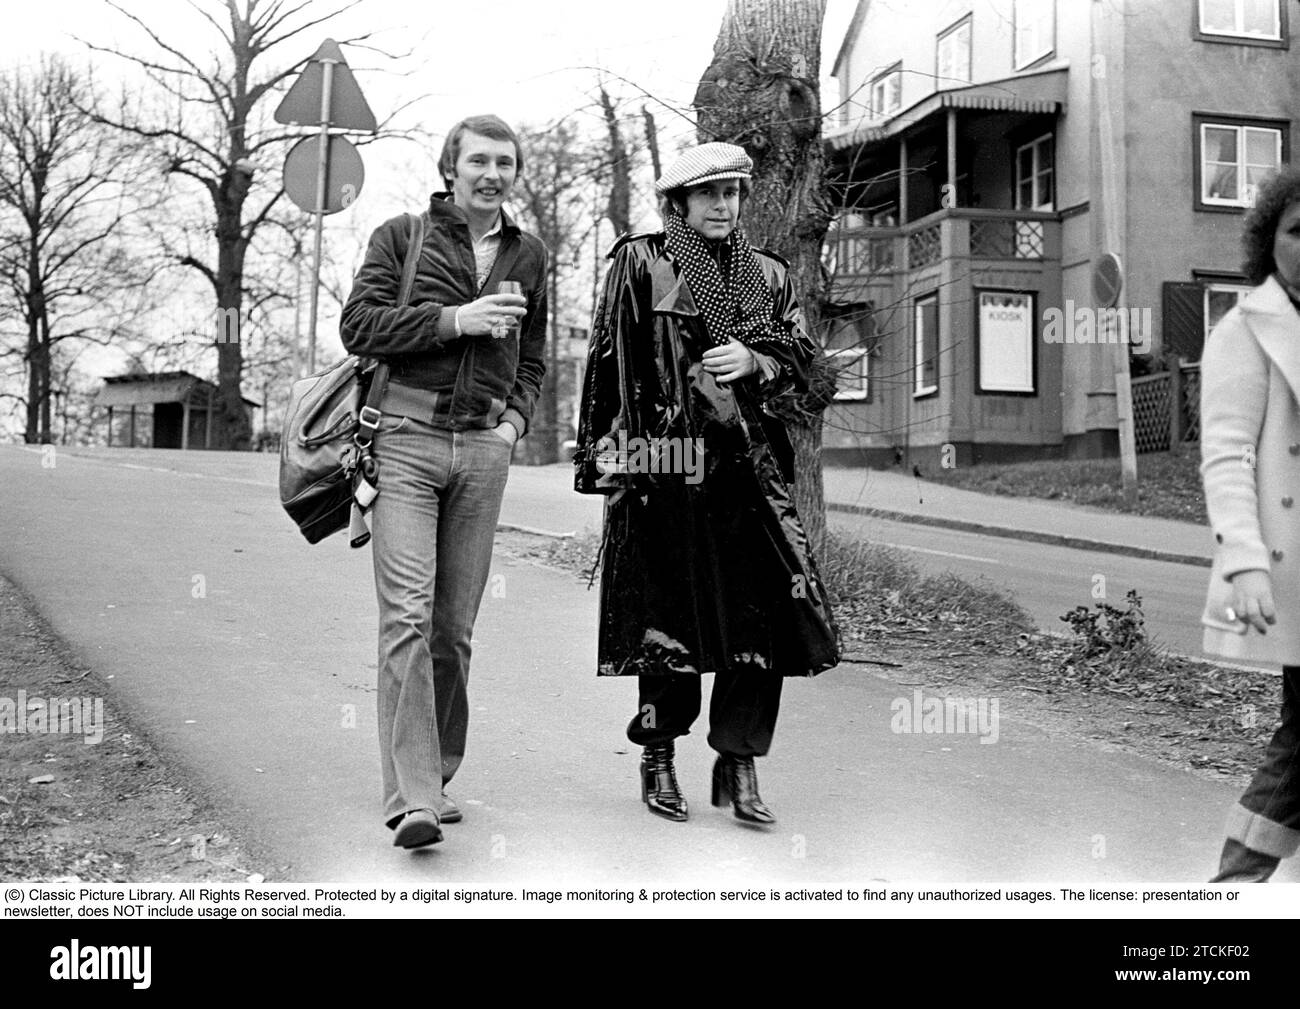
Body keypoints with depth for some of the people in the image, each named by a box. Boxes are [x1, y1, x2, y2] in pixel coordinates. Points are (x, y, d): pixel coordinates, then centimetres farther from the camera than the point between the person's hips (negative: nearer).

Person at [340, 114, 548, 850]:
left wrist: (515, 419, 9)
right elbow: (360, 326, -4)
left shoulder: (530, 256, 18)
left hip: (484, 446, 4)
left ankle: (436, 778, 17)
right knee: (408, 613, -13)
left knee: (456, 624, 5)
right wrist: (454, 320, -11)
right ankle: (412, 798, -16)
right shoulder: (401, 236, 7)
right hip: (406, 436, -3)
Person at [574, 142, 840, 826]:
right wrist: (600, 453, -1)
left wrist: (752, 360, -6)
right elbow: (607, 362, 4)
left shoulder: (768, 275, 19)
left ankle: (738, 762, 6)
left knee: (767, 611, -5)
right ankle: (658, 757, 17)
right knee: (666, 614, 0)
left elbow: (800, 356, 15)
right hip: (661, 464, -3)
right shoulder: (640, 263, 6)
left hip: (746, 464, 4)